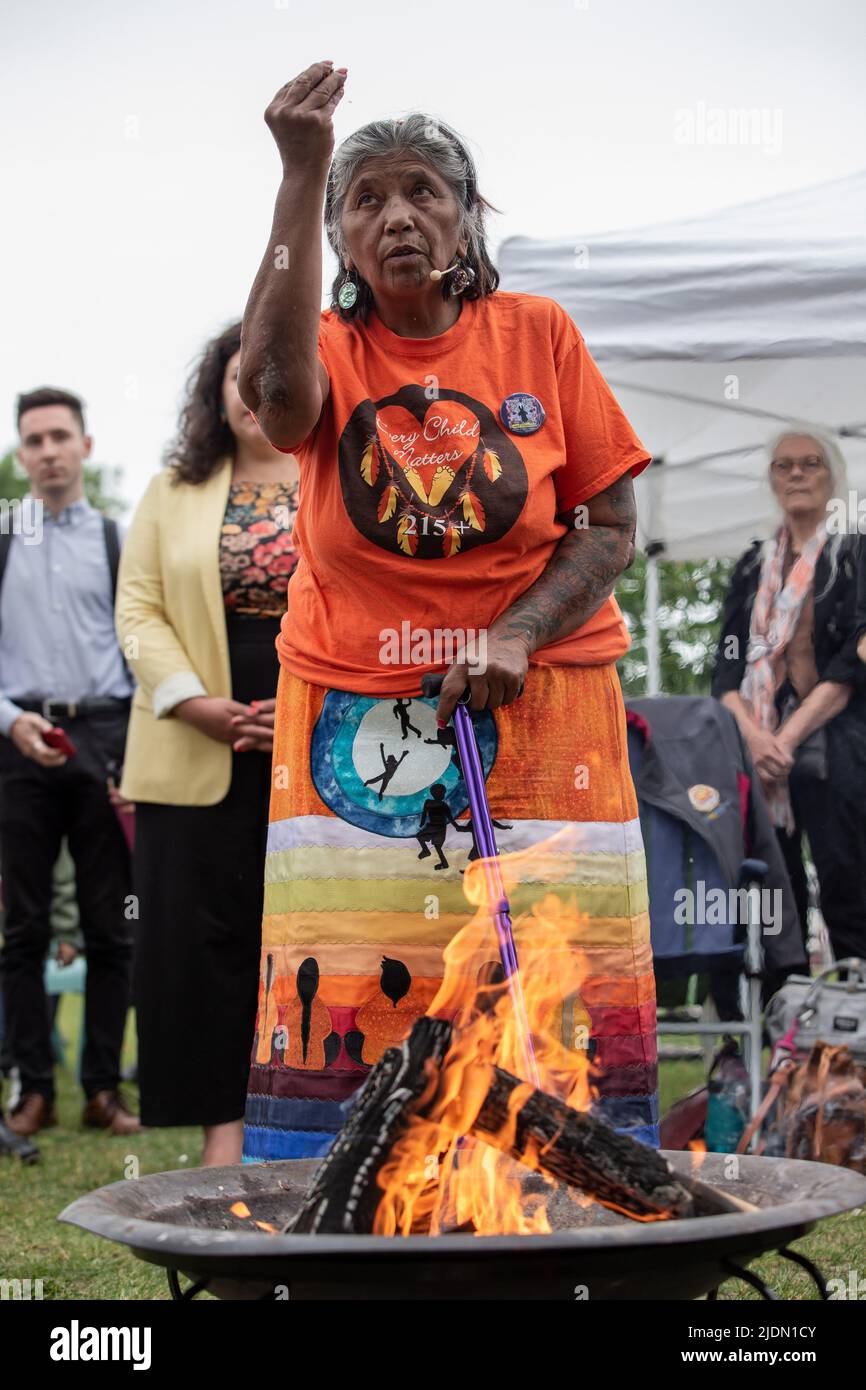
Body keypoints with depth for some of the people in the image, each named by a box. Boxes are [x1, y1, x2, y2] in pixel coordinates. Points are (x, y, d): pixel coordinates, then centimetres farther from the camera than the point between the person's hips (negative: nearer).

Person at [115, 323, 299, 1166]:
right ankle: (222, 1122, 5)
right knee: (205, 932, -2)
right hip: (200, 754, 1)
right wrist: (201, 705, -10)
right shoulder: (172, 494, 13)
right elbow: (139, 609, 5)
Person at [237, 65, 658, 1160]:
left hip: (535, 711, 0)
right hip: (355, 719, 0)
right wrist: (302, 175, -24)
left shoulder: (538, 335, 5)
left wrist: (519, 632, -13)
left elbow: (610, 526, 4)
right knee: (340, 1001, -5)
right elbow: (274, 385, -23)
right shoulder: (329, 350, 3)